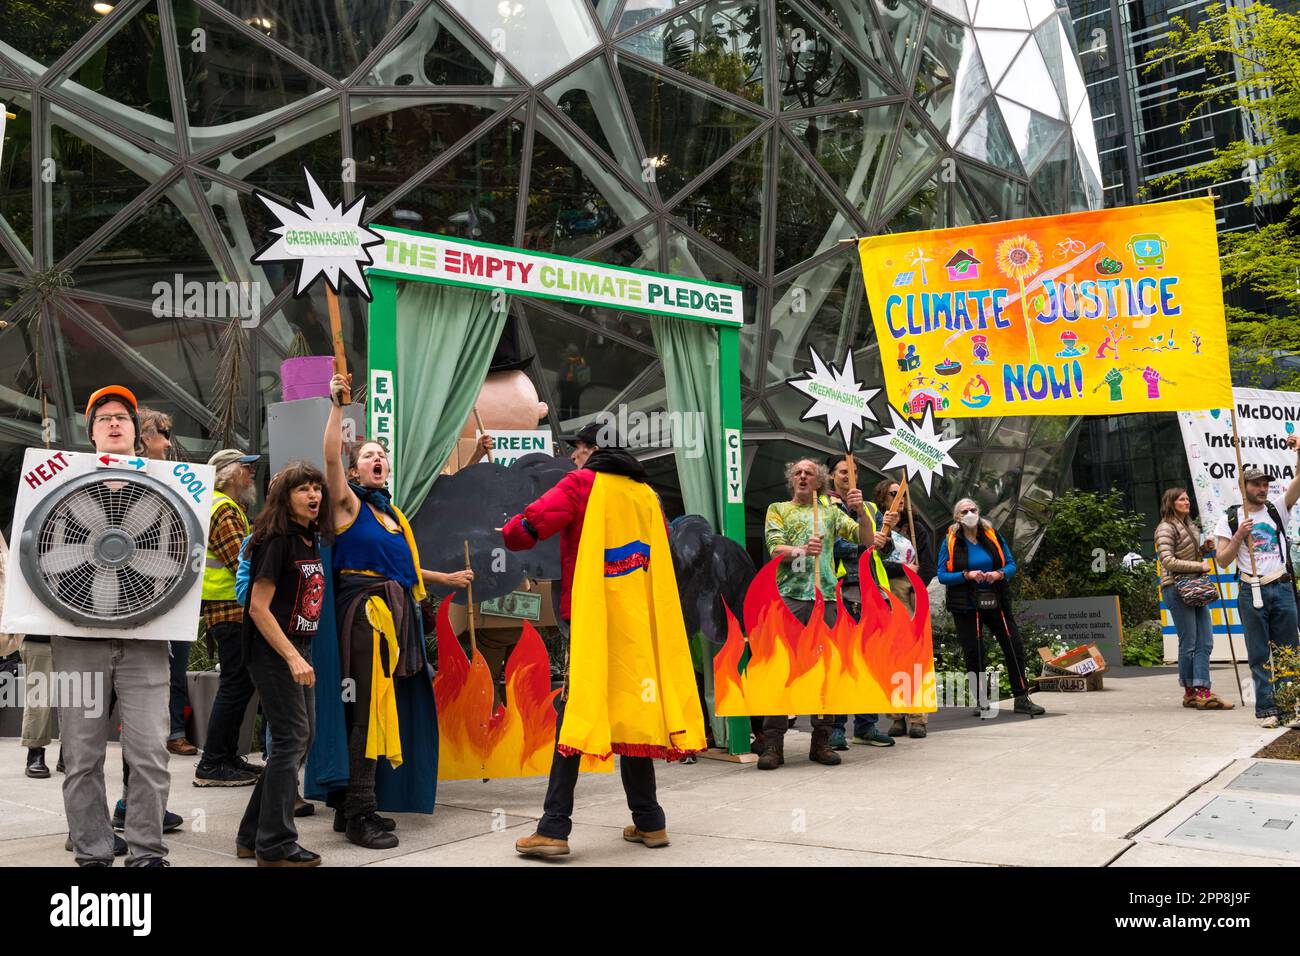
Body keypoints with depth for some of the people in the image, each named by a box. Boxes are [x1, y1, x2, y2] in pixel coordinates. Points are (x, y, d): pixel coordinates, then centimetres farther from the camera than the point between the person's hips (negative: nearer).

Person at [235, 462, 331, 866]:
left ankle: (254, 837, 23)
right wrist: (292, 657, -22)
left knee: (301, 737, 12)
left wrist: (302, 655, 11)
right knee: (291, 738, -6)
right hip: (272, 651, -9)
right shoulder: (276, 541, -15)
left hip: (298, 649, 9)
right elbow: (259, 608, -19)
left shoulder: (311, 541, 10)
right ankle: (276, 846, 4)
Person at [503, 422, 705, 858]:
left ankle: (554, 829, -6)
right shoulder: (646, 494, 15)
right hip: (639, 621, 6)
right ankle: (648, 821, 16)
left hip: (590, 617, -5)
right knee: (633, 711, 11)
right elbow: (660, 552, 24)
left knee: (574, 715, -5)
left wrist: (507, 534, 9)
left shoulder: (582, 484, -2)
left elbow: (531, 524, -11)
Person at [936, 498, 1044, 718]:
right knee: (974, 653, 2)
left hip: (996, 601, 2)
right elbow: (942, 576, -6)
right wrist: (967, 575, -21)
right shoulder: (950, 542, -3)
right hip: (966, 606, -2)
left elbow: (1011, 564, 7)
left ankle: (1022, 699, 12)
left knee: (1014, 647, 1)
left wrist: (1000, 574, -15)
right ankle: (983, 703, 13)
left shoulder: (993, 536, 4)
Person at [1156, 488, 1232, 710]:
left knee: (1205, 642, 1)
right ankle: (1191, 691, 5)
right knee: (1188, 643, -5)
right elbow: (1168, 561, -16)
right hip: (1177, 589, -8)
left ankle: (1202, 692, 0)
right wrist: (1200, 566, -15)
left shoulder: (1191, 527, 19)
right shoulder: (1166, 528, -7)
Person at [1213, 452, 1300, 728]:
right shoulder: (1229, 519, 5)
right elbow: (1222, 560, 2)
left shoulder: (1277, 508, 10)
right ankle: (1266, 709, 4)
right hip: (1252, 592, -2)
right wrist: (1239, 535, -11)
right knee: (1259, 655, 1)